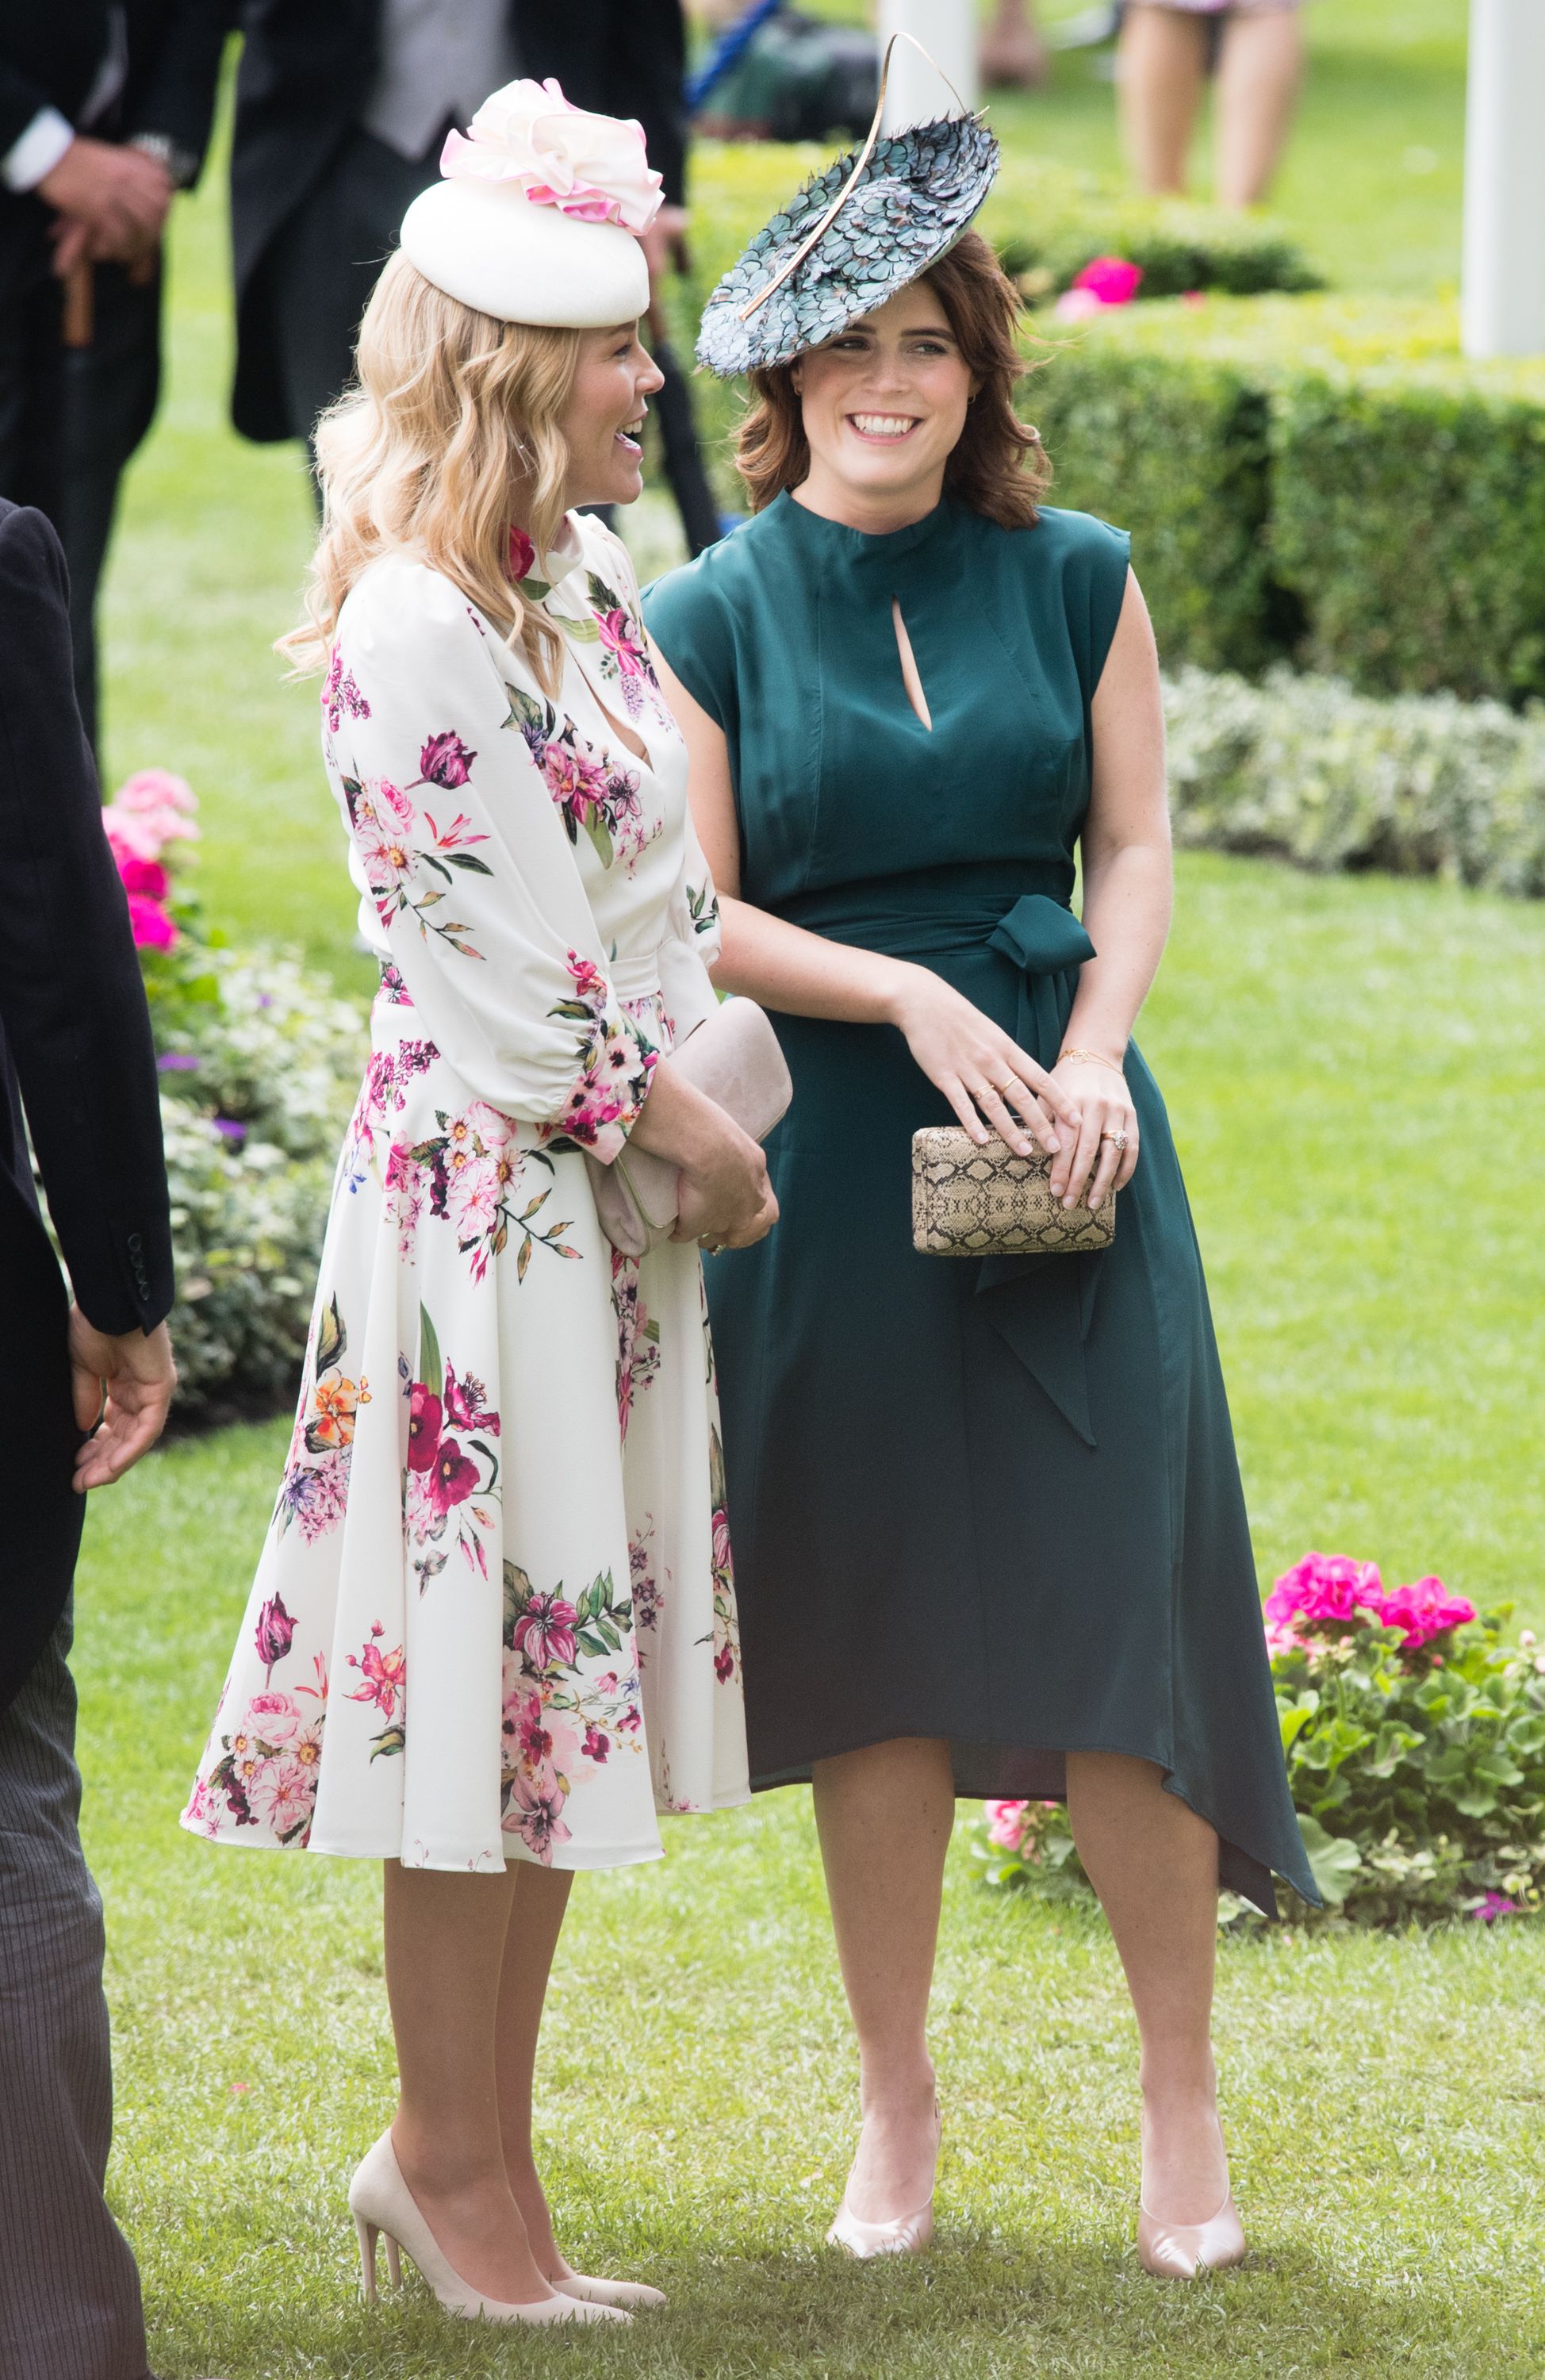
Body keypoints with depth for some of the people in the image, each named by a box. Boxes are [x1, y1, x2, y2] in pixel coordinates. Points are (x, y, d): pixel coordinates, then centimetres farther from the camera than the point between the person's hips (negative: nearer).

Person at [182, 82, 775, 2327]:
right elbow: (523, 990, -17)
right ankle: (458, 2158, 10)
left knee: (555, 1680, 12)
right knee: (489, 1673, -1)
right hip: (488, 1196, -9)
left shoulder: (578, 579, 10)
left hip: (607, 1205, 9)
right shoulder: (411, 631, -18)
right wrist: (703, 1144, -6)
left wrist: (702, 1127, 5)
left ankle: (468, 2156, 20)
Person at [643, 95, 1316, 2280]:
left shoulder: (1076, 582, 6)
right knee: (871, 1640, 3)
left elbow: (1136, 848, 8)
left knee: (1123, 1596, -4)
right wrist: (909, 996, -13)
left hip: (1063, 1136, 1)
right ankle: (897, 2116, 16)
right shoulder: (710, 619, 2)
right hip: (831, 1159, 0)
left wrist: (1096, 1045, -9)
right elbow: (699, 917, 0)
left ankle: (1183, 2107, 6)